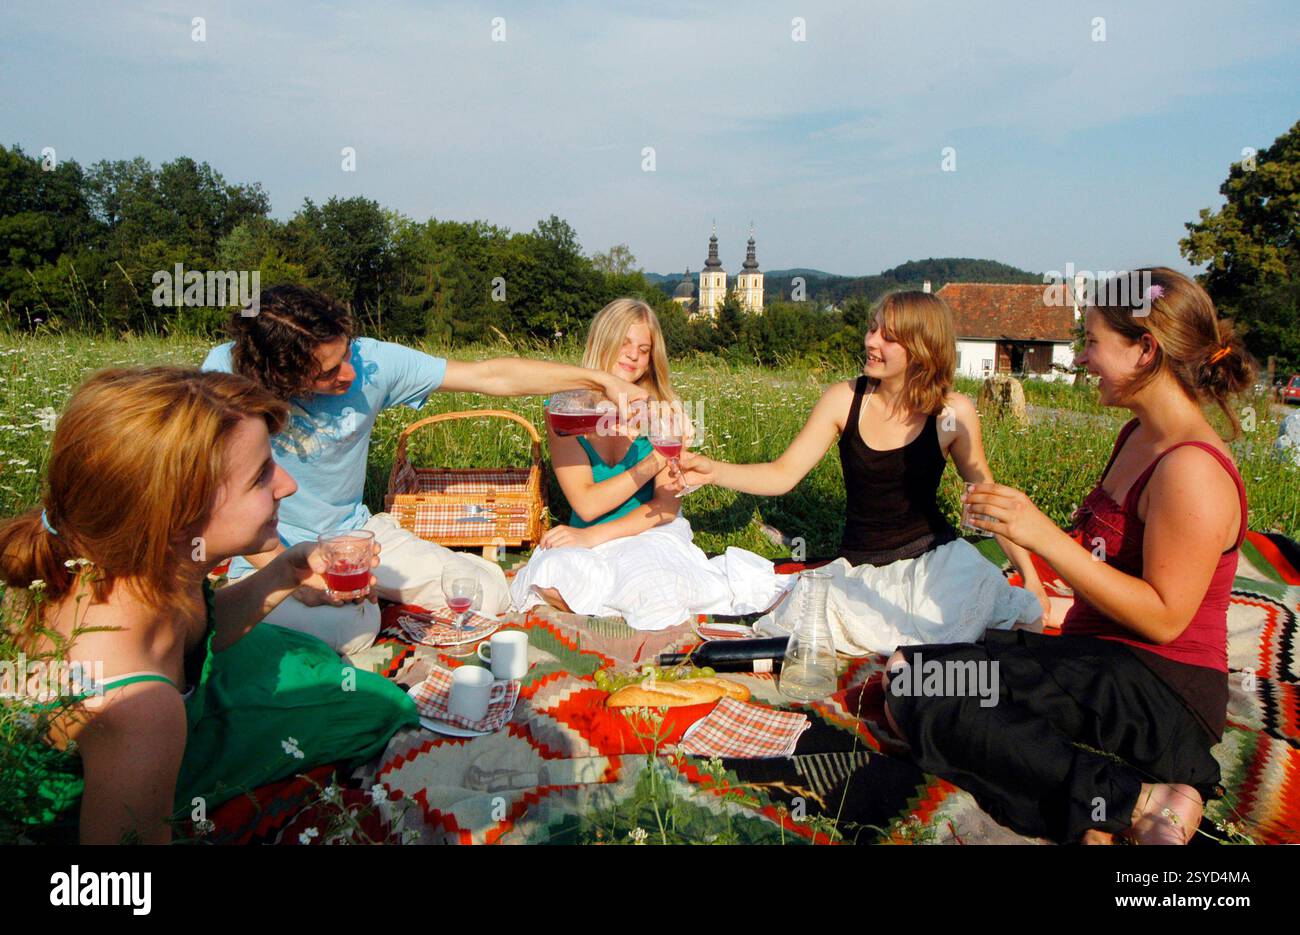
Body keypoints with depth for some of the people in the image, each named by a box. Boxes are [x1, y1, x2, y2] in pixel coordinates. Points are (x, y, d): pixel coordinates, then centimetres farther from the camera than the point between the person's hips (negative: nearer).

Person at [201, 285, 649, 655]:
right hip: (271, 554, -3)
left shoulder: (370, 361, -15)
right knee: (351, 628, -35)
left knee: (489, 593, -7)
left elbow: (491, 376, -11)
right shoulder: (226, 372, -21)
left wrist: (599, 379, -14)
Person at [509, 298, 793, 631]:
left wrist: (594, 535, -18)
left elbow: (666, 507, -7)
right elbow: (586, 505, -12)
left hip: (654, 534, -1)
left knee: (659, 595, -36)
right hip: (589, 540, 1)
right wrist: (652, 463, -22)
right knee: (553, 575, -33)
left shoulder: (663, 409, -3)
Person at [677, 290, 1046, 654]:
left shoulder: (953, 413, -7)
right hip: (859, 567, 2)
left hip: (933, 556, -2)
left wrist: (1029, 574, 2)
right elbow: (783, 474, -5)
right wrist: (712, 471, -21)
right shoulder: (844, 399, -5)